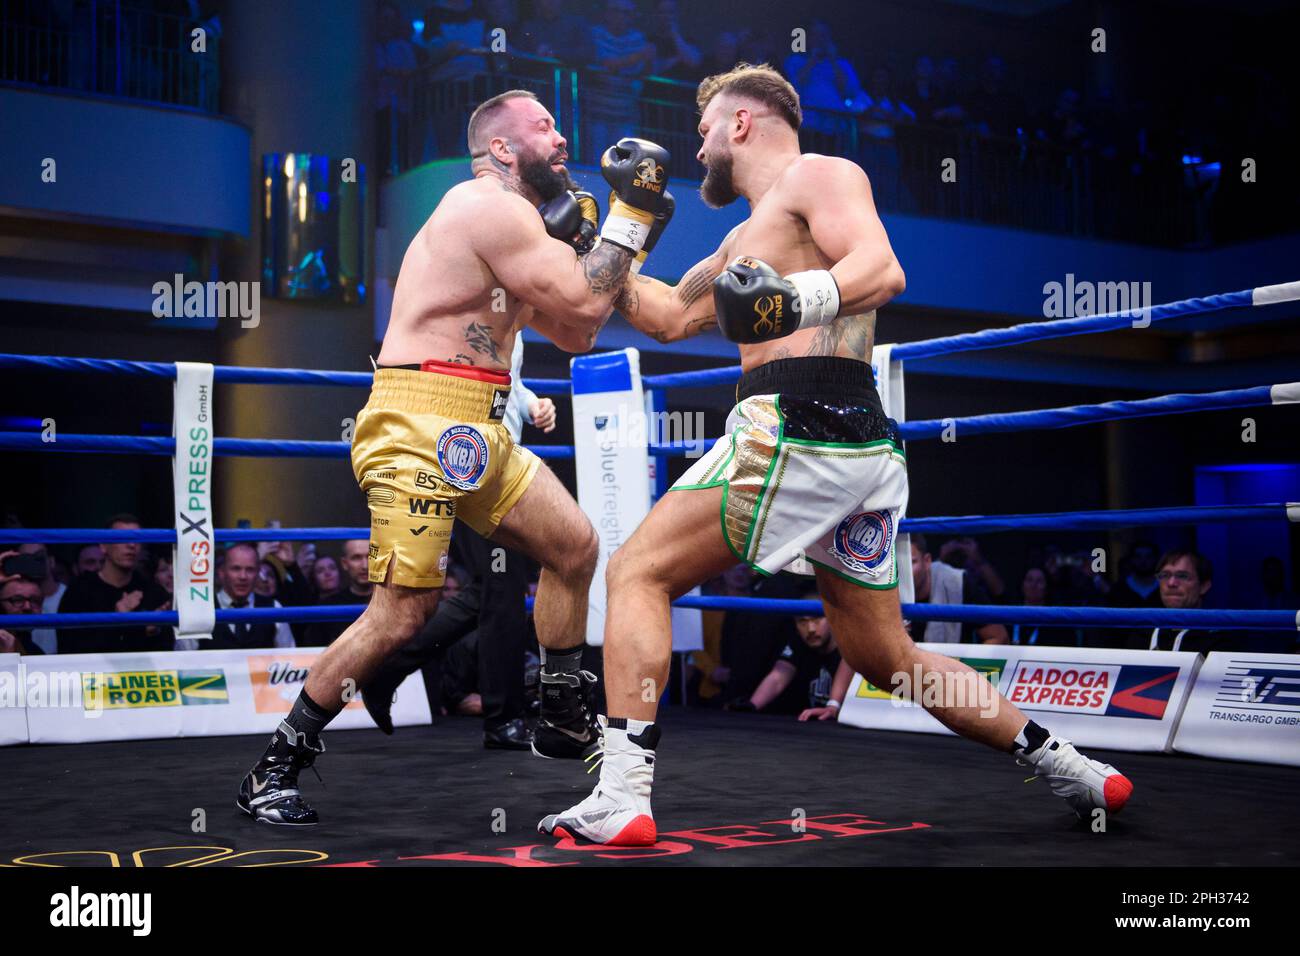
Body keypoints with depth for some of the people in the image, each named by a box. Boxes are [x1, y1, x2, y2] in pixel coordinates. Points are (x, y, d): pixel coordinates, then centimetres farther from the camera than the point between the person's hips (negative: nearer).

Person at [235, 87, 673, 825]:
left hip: (475, 432, 11)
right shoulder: (491, 208, -11)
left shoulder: (507, 220, 21)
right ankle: (275, 770, -1)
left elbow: (574, 334, 21)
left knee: (575, 546, 13)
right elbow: (584, 304, -14)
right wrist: (629, 214, -4)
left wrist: (627, 233, 15)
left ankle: (564, 723, 28)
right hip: (419, 425, -11)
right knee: (404, 611, -14)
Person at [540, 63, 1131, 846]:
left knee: (638, 573, -5)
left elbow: (883, 269, -14)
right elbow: (671, 317, 36)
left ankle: (621, 801, -13)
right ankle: (1069, 769, 20)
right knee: (886, 658, 16)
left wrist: (802, 298, -33)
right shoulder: (748, 238, 30)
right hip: (864, 448, 10)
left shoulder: (818, 173, 3)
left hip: (798, 424, -10)